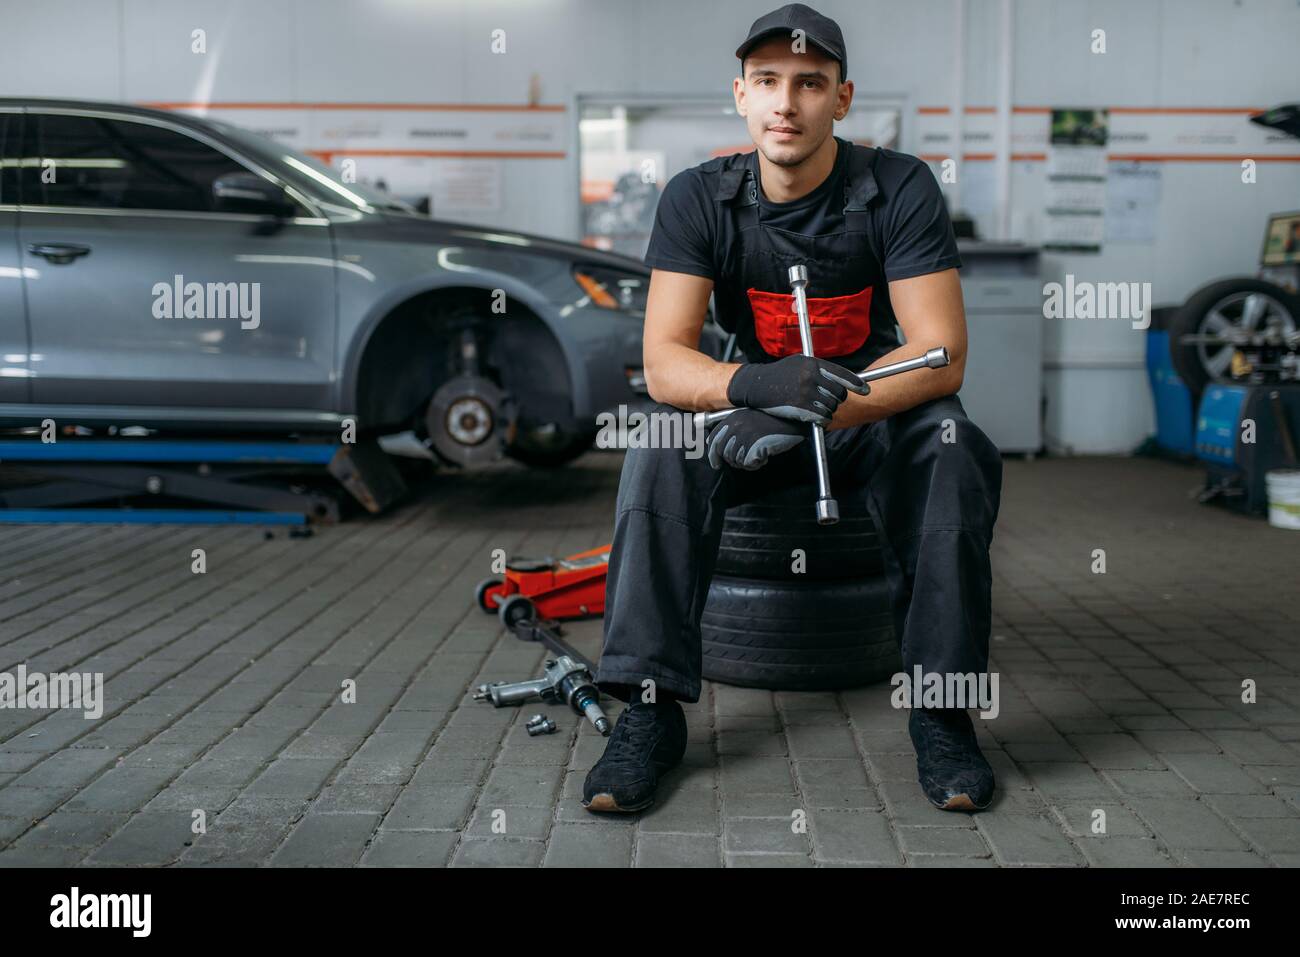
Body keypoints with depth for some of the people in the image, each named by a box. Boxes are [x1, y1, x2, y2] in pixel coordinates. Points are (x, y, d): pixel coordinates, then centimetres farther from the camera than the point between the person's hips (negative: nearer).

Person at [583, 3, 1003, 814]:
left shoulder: (898, 188, -13)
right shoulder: (700, 198, -9)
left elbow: (941, 354, -20)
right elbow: (664, 362, -17)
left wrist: (816, 412, -35)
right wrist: (758, 383, -40)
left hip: (878, 412, -1)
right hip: (755, 413, 1)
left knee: (952, 445, -33)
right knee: (662, 446, -28)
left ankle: (942, 706, -22)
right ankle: (651, 707, -24)